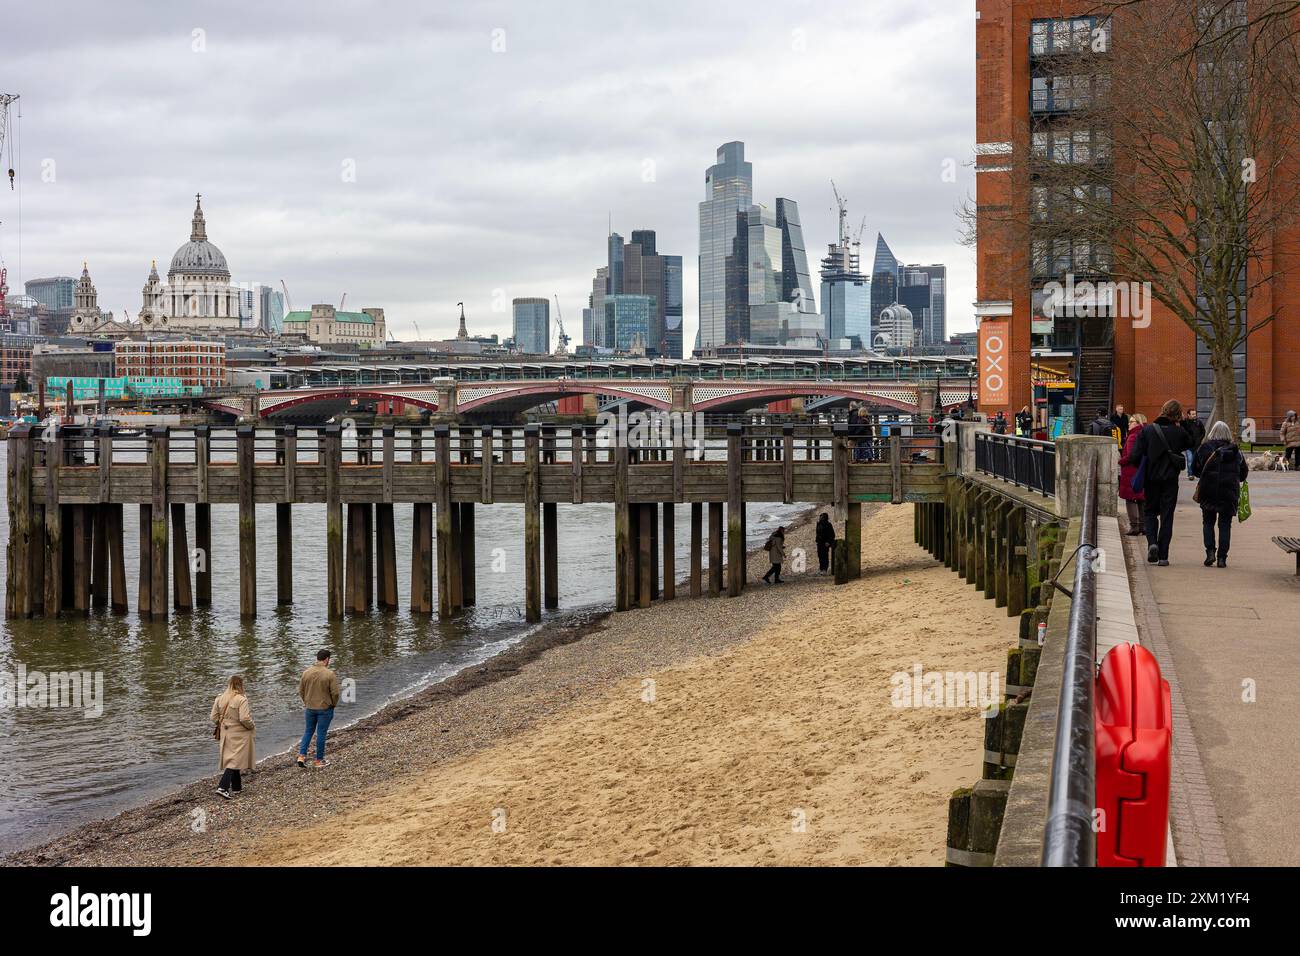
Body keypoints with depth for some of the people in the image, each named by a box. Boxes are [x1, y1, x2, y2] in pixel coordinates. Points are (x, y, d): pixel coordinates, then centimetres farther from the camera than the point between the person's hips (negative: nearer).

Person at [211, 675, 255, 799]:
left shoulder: (219, 698, 1)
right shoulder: (241, 699, -18)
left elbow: (214, 717, 4)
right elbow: (244, 718, -22)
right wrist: (251, 727, -4)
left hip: (225, 733, 7)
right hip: (239, 734, -7)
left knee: (231, 758, 19)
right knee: (235, 760, -4)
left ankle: (236, 786, 30)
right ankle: (223, 787, -16)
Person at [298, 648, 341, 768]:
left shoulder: (306, 673, -3)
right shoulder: (330, 674, -16)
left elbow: (301, 691, 5)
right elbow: (335, 693, -14)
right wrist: (333, 705, 4)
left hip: (309, 708, 4)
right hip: (325, 708, -4)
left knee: (308, 731, 17)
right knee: (321, 733, 6)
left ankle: (302, 755, 5)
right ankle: (319, 760, 14)